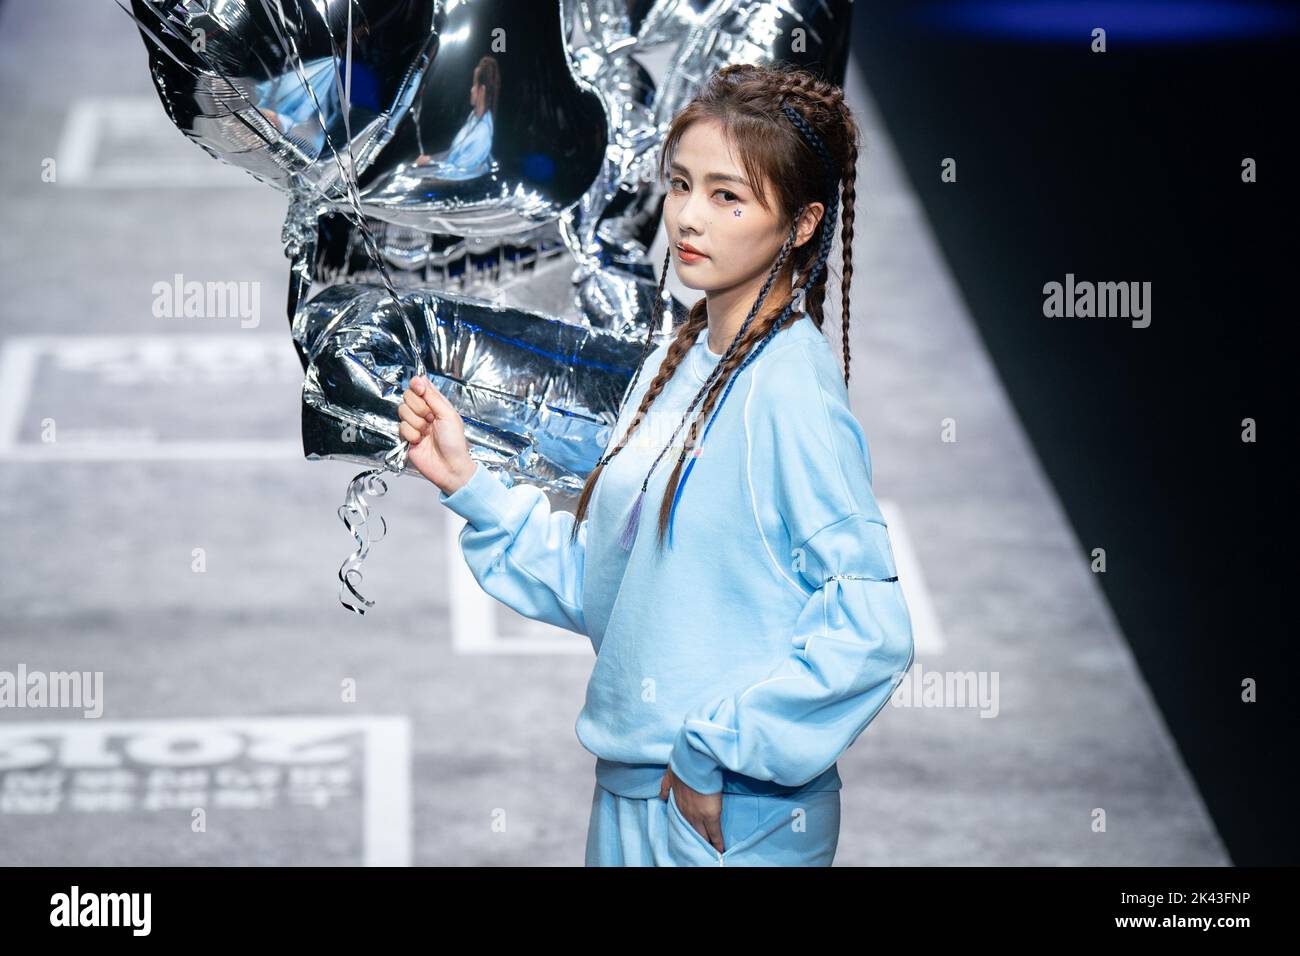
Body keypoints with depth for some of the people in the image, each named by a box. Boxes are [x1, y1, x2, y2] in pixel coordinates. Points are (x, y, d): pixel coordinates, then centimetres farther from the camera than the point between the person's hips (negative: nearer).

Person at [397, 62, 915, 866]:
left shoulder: (789, 387, -17)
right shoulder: (674, 366, 9)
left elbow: (869, 630, -23)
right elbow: (599, 582, 10)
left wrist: (717, 750, -18)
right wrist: (467, 483, 3)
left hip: (736, 820, -8)